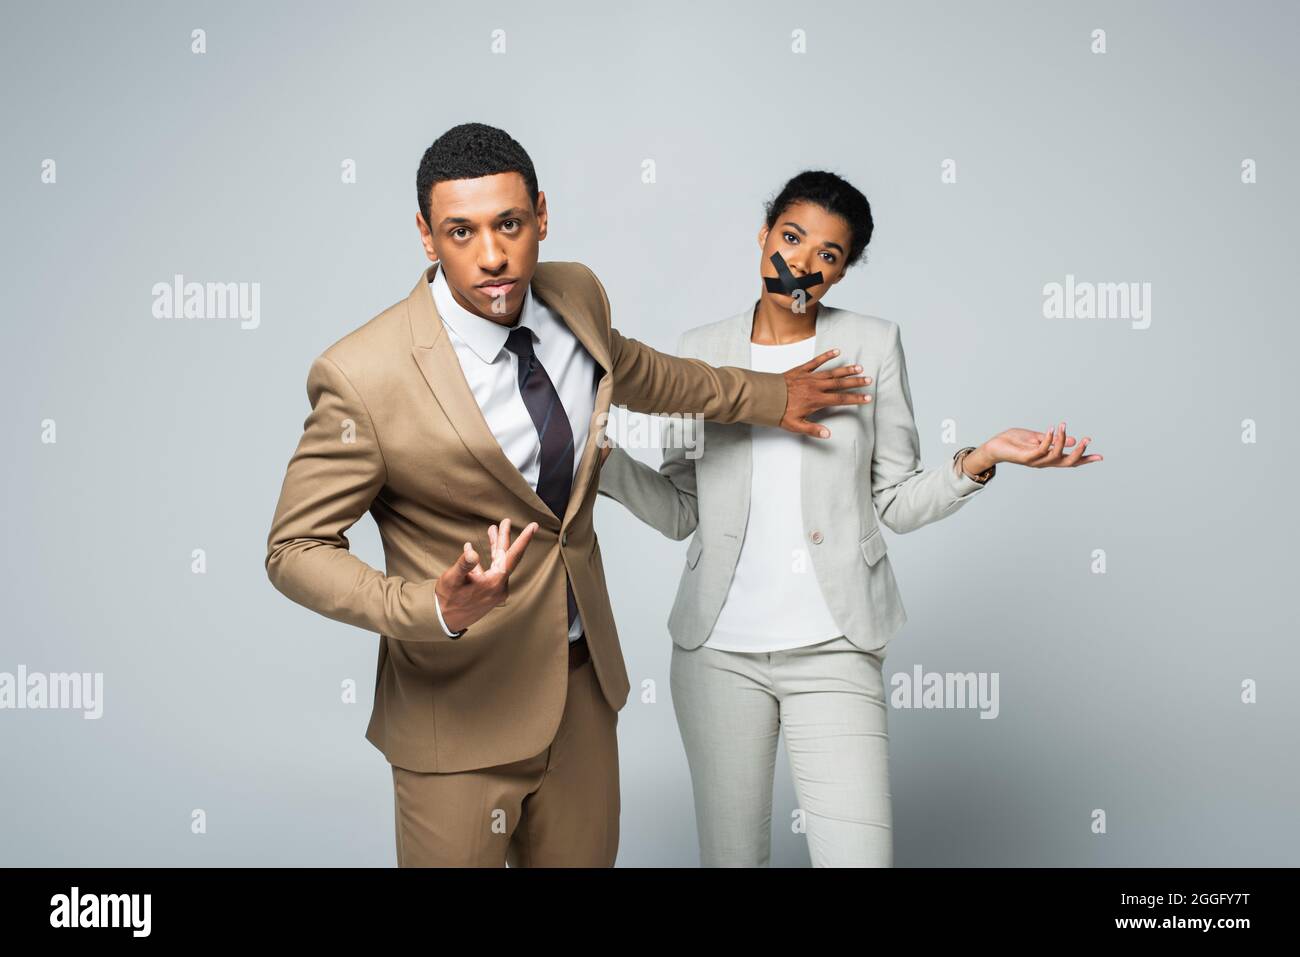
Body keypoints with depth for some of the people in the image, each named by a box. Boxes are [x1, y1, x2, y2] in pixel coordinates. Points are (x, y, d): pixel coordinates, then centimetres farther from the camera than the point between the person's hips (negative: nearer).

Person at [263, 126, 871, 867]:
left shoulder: (576, 296, -5)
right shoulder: (364, 376, -24)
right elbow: (295, 548, -15)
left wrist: (766, 396, 26)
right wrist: (435, 609, -31)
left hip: (588, 683, 6)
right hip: (463, 711, -6)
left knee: (586, 856, 20)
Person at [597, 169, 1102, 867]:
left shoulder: (873, 345, 3)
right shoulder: (701, 351, 7)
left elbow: (897, 502, 2)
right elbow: (681, 509, 6)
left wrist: (981, 458, -14)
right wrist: (598, 455, -8)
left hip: (832, 650, -1)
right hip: (717, 650, 2)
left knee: (858, 855, -10)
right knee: (730, 855, 11)